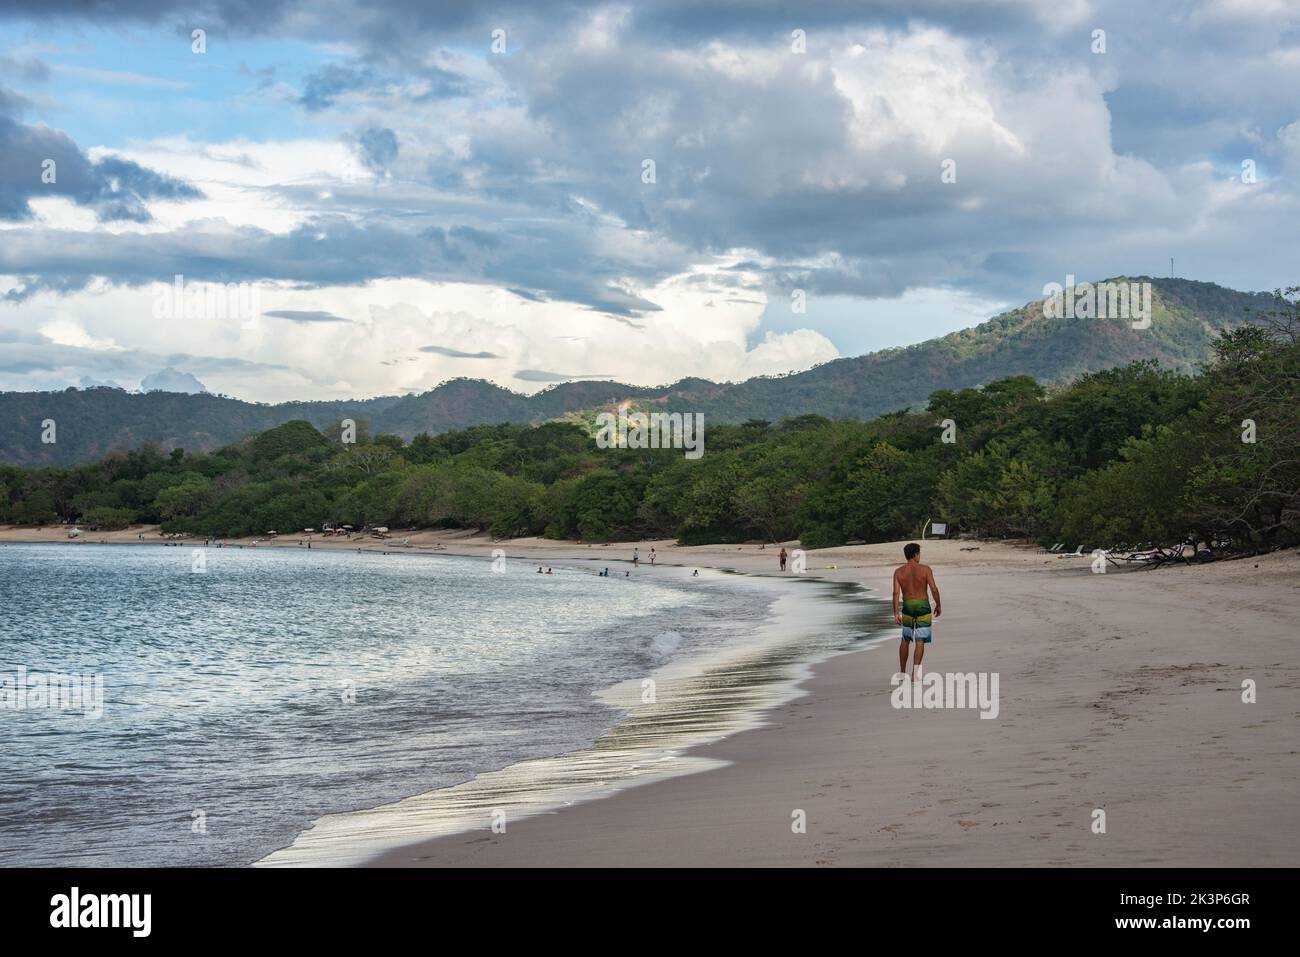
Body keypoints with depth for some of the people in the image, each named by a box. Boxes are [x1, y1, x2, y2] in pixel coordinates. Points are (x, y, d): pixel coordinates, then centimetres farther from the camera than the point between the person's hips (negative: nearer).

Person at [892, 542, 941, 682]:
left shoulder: (899, 571, -1)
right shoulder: (925, 569, -7)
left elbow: (896, 593, -9)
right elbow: (934, 589, -11)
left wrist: (896, 613, -10)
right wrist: (938, 605, 4)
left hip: (907, 607, 3)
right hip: (923, 607, -3)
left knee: (905, 640, 17)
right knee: (920, 641, -2)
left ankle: (902, 673, 25)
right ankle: (915, 673, -11)